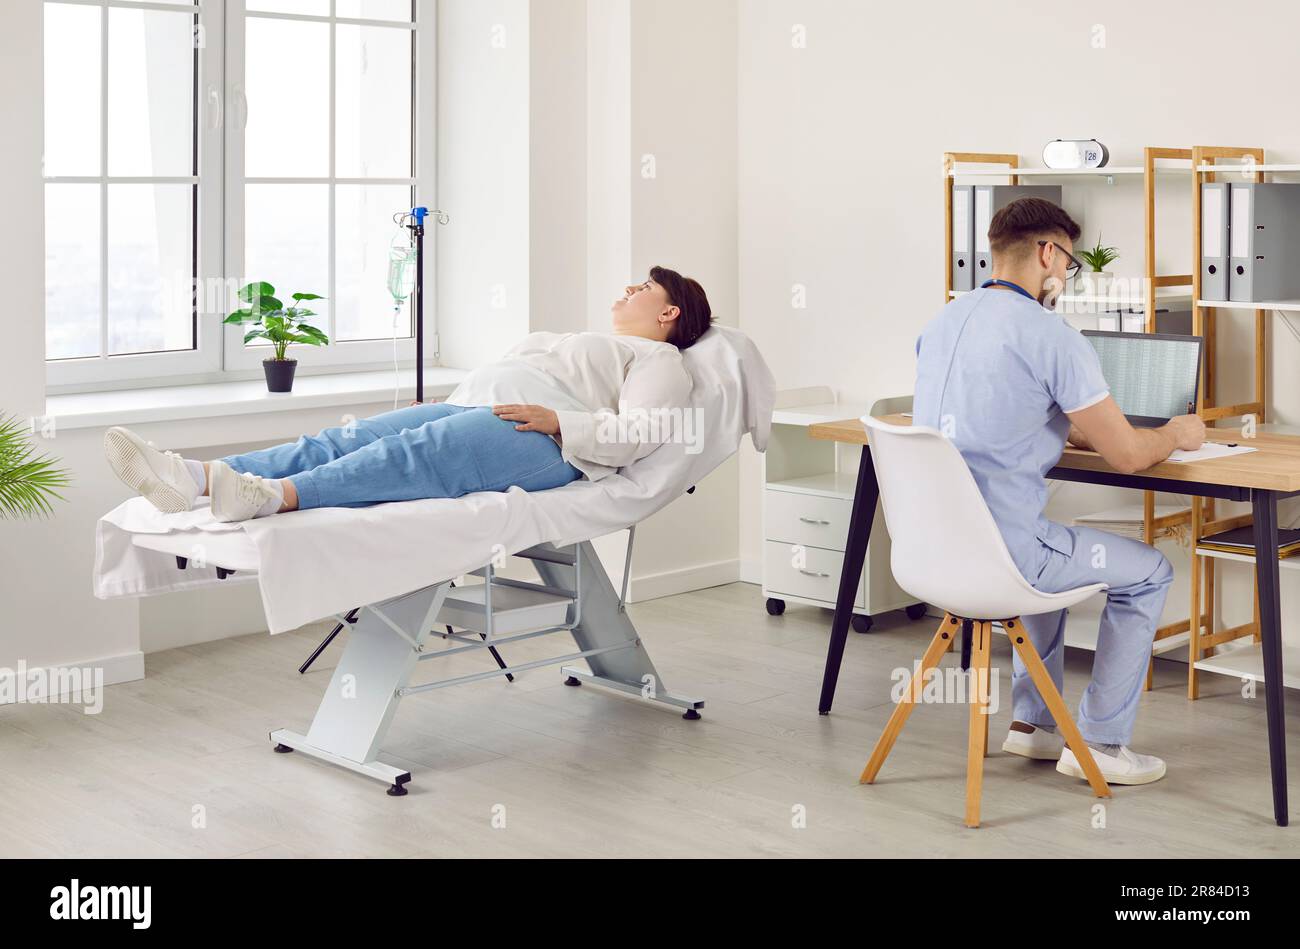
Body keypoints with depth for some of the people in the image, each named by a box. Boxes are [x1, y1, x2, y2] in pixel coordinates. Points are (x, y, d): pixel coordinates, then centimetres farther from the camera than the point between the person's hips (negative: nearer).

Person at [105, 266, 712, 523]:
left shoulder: (659, 361, 16)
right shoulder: (564, 341, 42)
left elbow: (642, 433, -4)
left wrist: (555, 420, -17)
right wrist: (436, 407, 15)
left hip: (541, 442, -7)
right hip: (465, 409, 7)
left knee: (422, 452, -37)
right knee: (348, 440, -21)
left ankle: (275, 497, -61)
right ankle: (193, 478, -42)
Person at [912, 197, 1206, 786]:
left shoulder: (942, 323, 9)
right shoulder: (1052, 336, -15)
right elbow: (1127, 456, -10)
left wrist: (1071, 431, 25)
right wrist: (1177, 435, 11)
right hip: (1001, 552, -8)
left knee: (1056, 552, 36)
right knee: (1148, 573, 15)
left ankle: (1032, 720, 37)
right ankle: (1100, 742, 19)